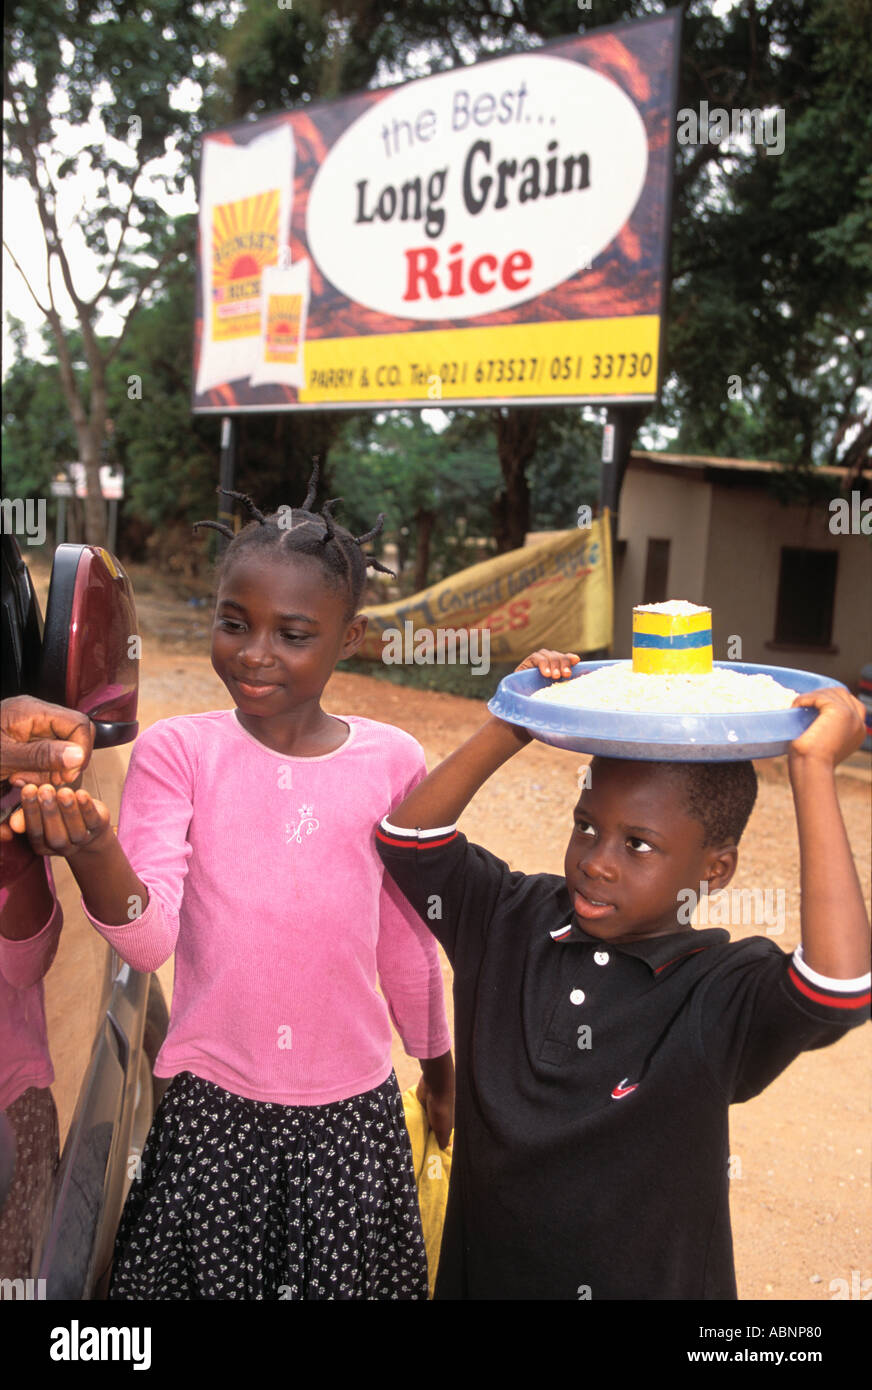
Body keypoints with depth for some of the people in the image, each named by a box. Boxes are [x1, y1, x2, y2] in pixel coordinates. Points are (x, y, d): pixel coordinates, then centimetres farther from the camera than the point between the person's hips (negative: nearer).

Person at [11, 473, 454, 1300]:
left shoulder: (391, 761, -6)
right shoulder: (176, 750, -10)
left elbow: (405, 933, 6)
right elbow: (150, 937, -19)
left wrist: (436, 1062, 17)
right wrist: (90, 850, -38)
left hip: (352, 1105, 1)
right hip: (211, 1103, -1)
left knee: (347, 1272, 16)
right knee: (210, 1270, 13)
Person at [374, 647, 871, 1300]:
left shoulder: (725, 997, -20)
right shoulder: (515, 922, -8)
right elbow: (410, 834, -8)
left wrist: (814, 770, -36)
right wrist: (511, 728, -19)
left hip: (648, 1278, -3)